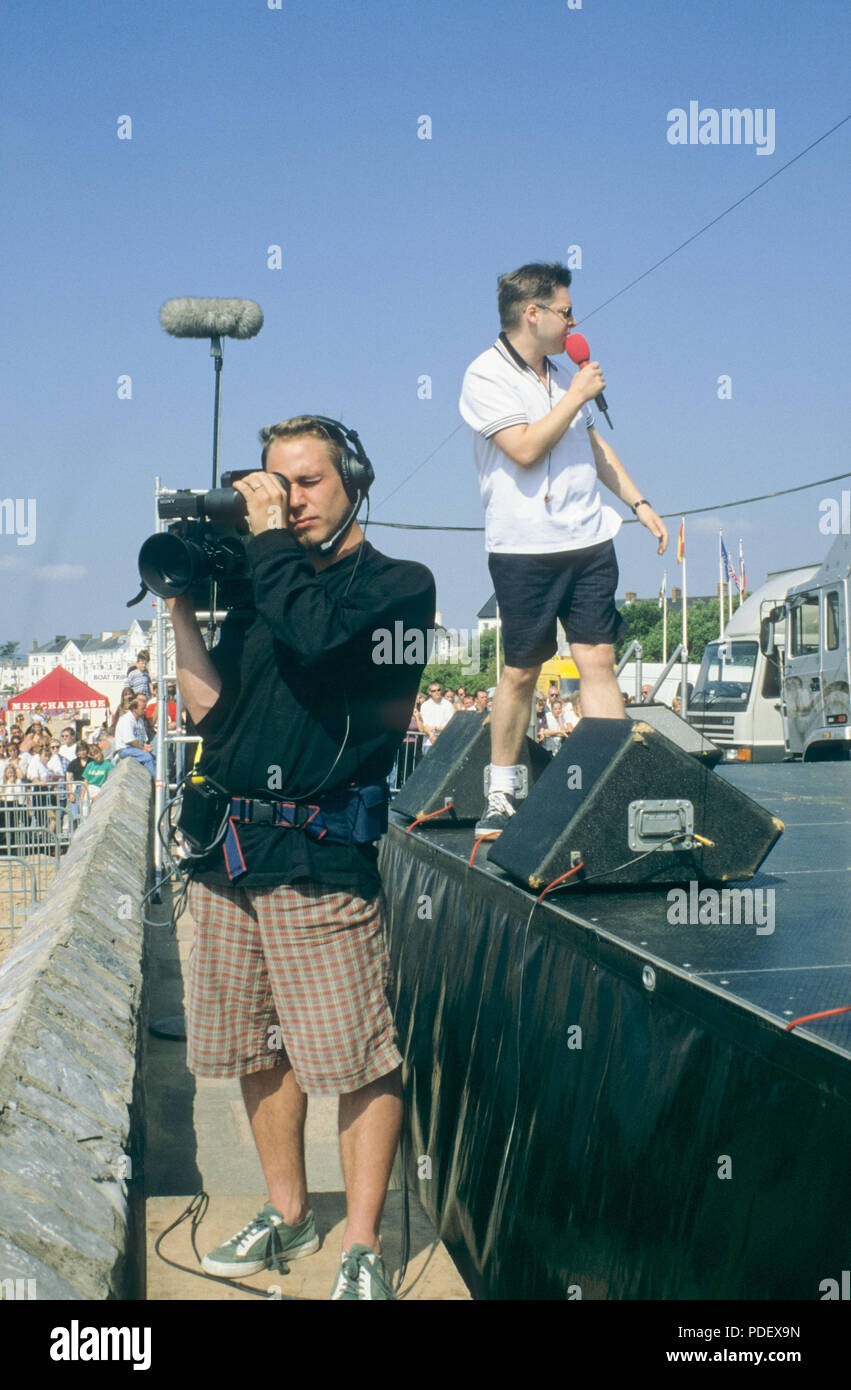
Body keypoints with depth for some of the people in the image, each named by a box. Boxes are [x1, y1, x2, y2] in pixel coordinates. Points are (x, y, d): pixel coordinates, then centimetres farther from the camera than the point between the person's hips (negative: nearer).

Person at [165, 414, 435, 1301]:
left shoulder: (398, 584, -1)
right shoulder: (262, 588, 17)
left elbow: (318, 634, -22)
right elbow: (208, 706, 12)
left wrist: (271, 536, -9)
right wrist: (180, 603, 7)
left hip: (319, 858, -7)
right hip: (228, 848, 7)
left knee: (357, 1060, -2)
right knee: (256, 1049, 15)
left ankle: (362, 1245, 11)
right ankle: (287, 1212, 32)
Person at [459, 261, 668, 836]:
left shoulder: (562, 375, 16)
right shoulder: (486, 377, -6)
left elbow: (594, 444, 25)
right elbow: (524, 449, -17)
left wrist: (639, 502, 19)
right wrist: (577, 396, -7)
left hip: (588, 541, 6)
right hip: (524, 548, -5)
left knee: (599, 660, -2)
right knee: (521, 672, 2)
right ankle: (502, 795, 17)